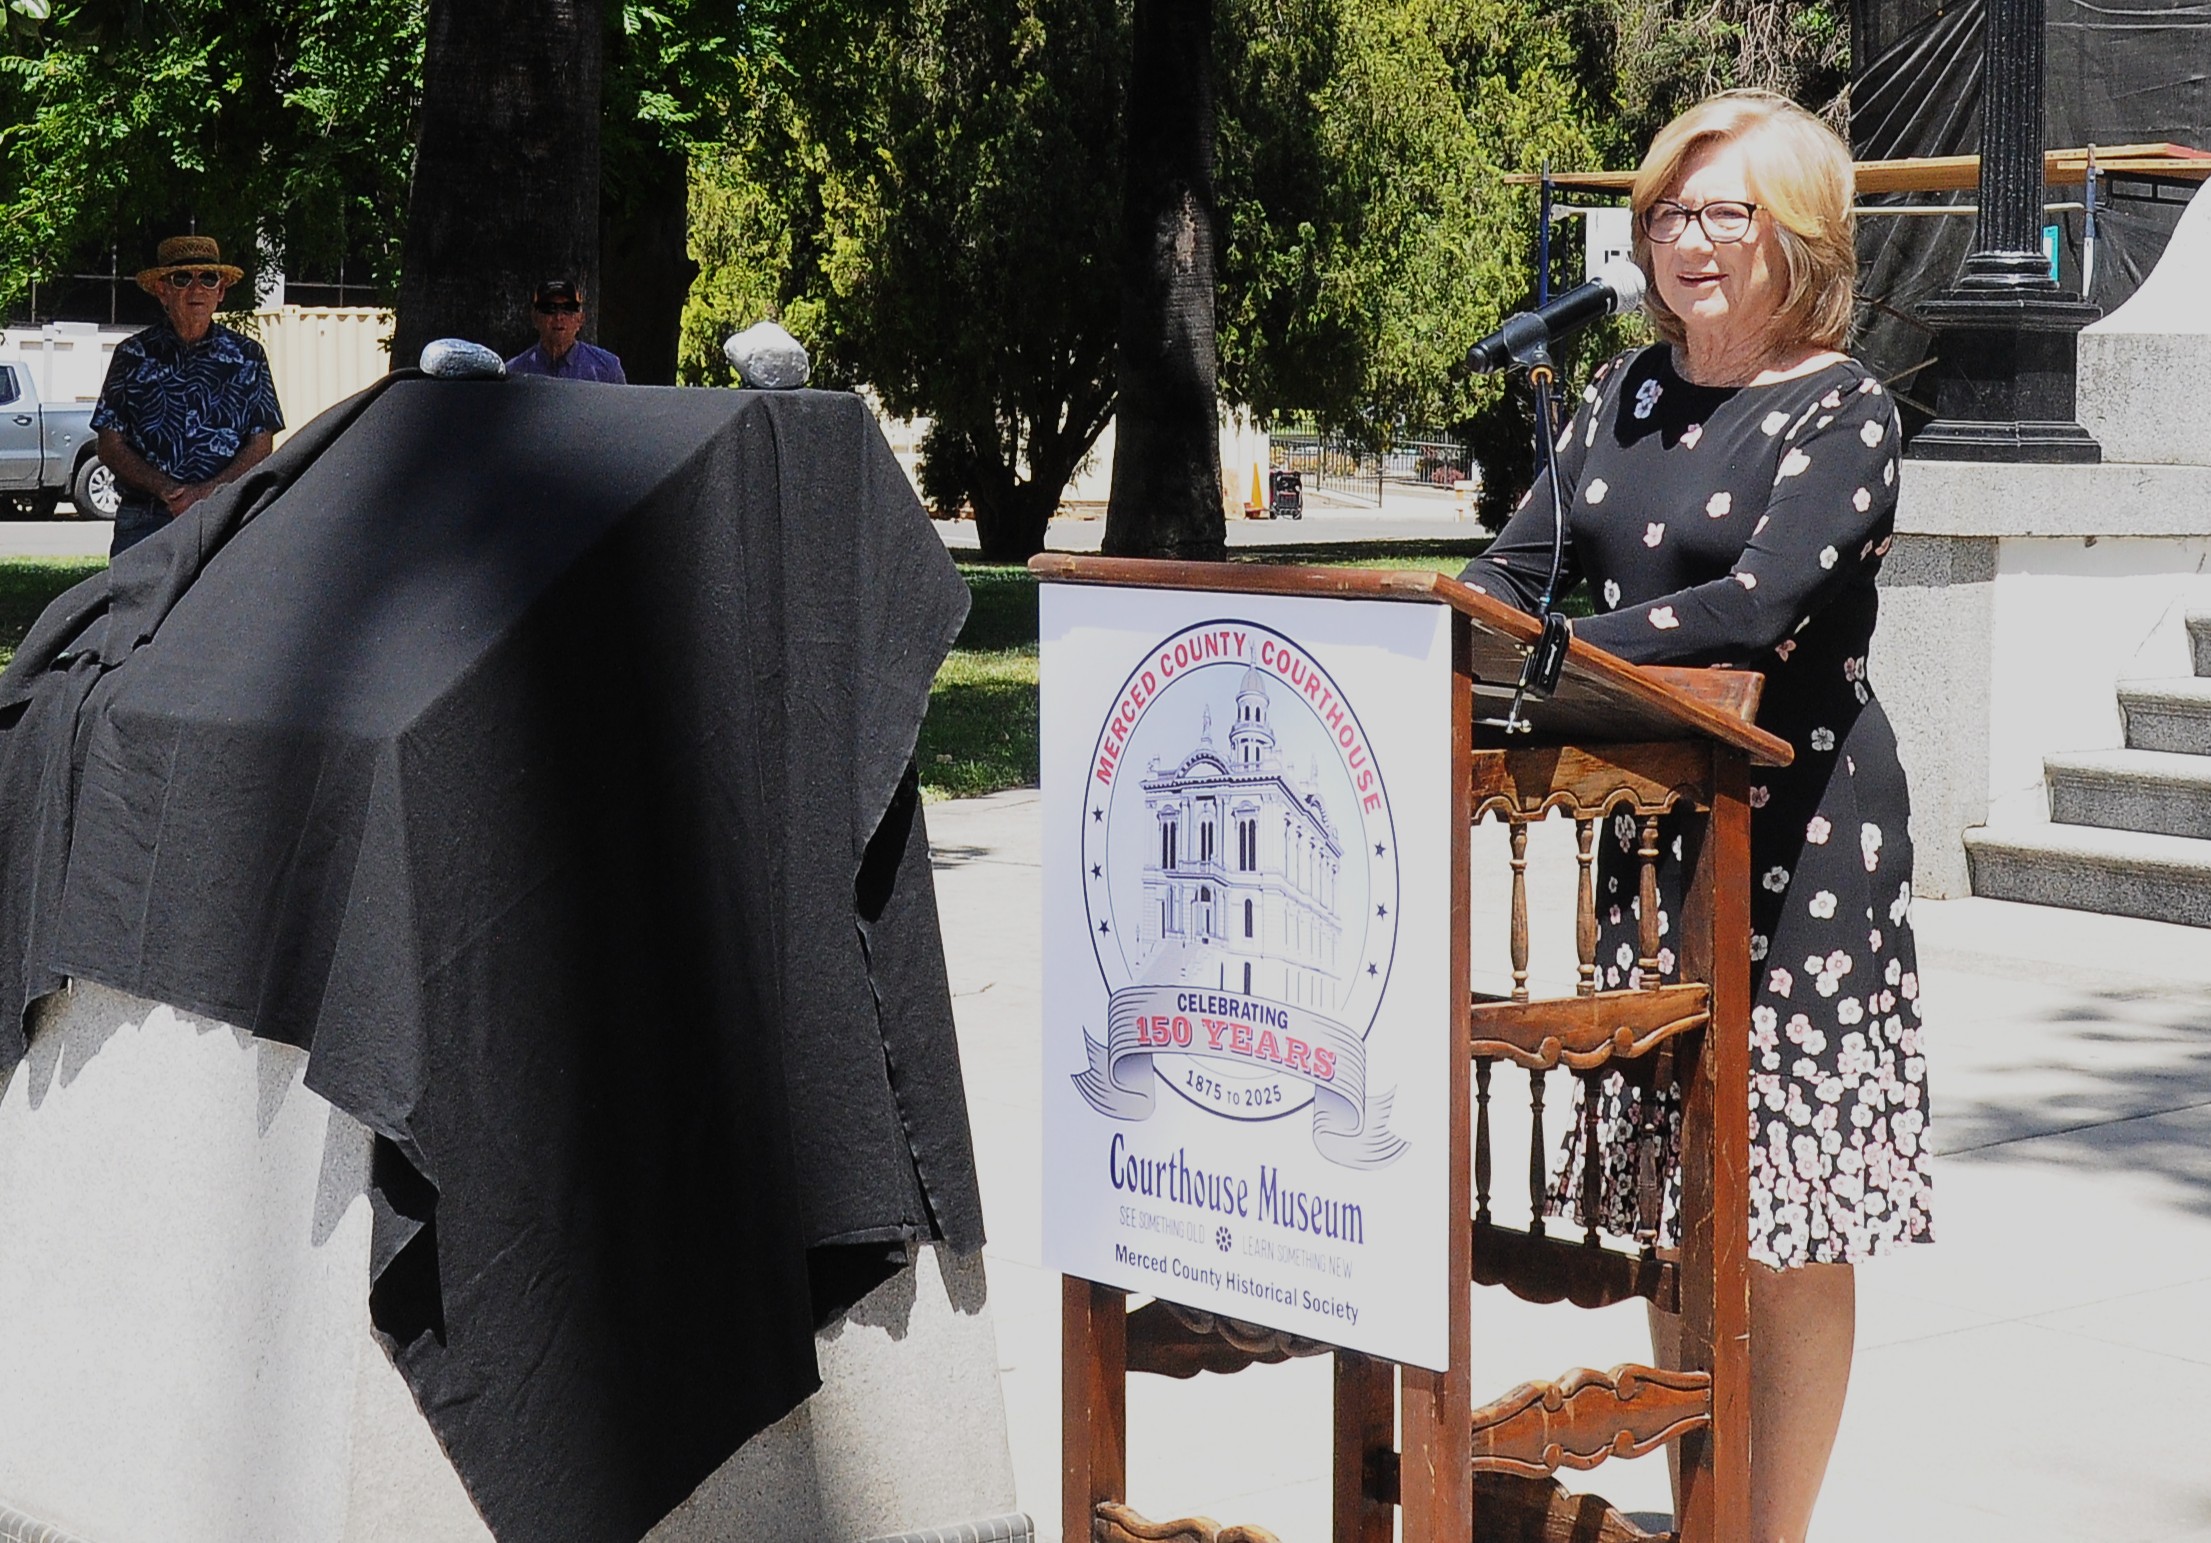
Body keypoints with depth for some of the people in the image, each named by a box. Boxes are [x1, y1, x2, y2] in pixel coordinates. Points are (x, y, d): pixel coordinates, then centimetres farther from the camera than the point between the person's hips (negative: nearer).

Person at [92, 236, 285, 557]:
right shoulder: (133, 355, 10)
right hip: (144, 523, 0)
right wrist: (165, 489, -11)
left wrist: (208, 492, -9)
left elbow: (260, 446, 8)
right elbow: (111, 446, 6)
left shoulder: (247, 357, 12)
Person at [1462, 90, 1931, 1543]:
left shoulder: (1845, 412, -9)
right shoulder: (1629, 391, 11)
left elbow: (1755, 607, -23)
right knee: (1670, 1197, 11)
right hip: (1651, 821, 6)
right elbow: (1522, 566, 8)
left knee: (1789, 1217, 0)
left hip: (1800, 833, -6)